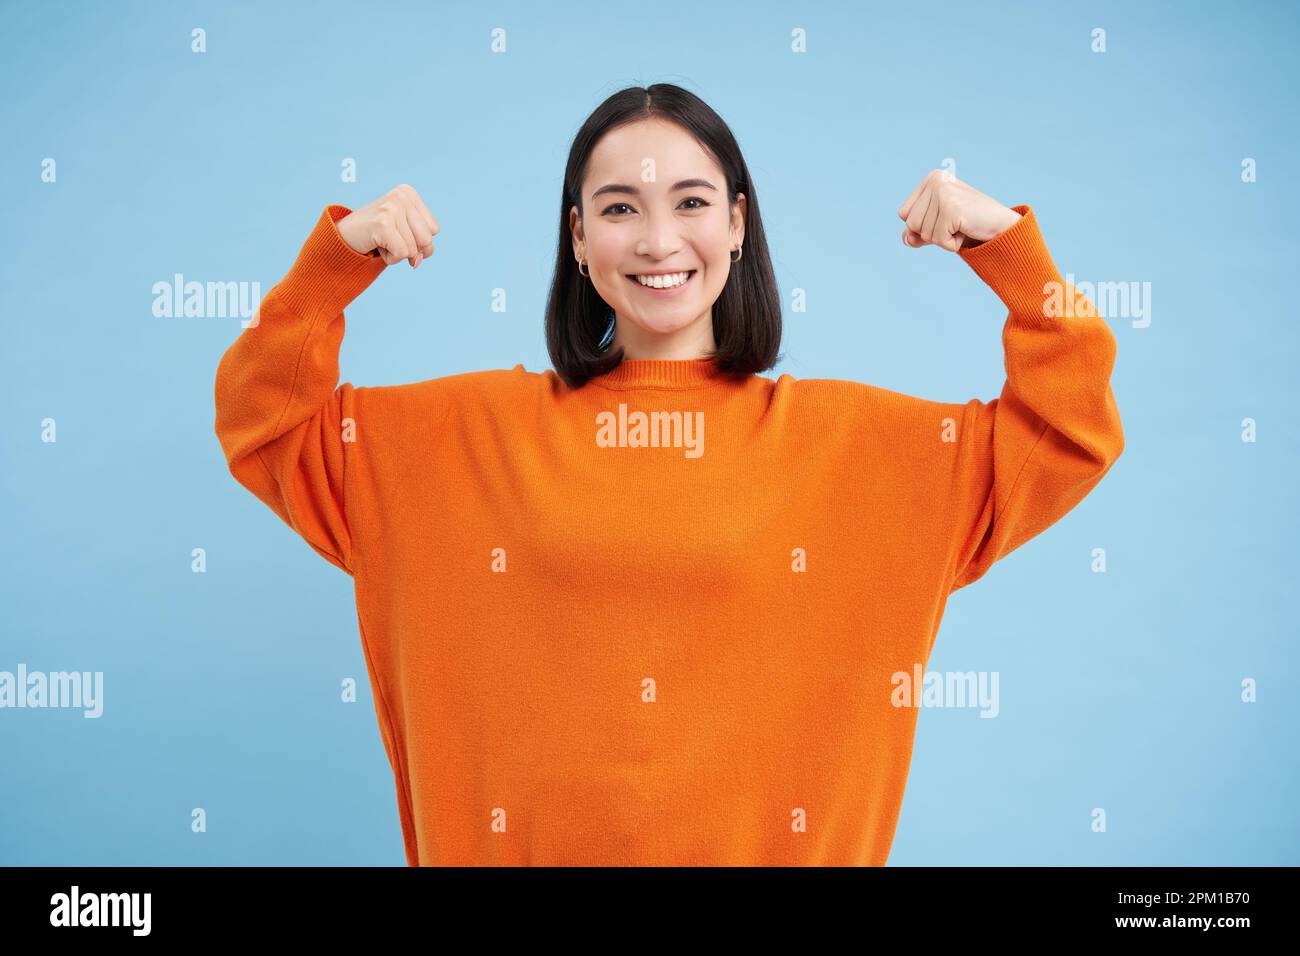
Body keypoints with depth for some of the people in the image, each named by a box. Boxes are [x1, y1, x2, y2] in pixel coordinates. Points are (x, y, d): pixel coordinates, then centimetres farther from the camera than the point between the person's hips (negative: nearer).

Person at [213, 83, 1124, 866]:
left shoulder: (841, 435, -3)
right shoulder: (479, 425, -1)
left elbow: (1068, 436, -2)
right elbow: (269, 427, 3)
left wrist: (1010, 246, -12)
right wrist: (337, 258, -9)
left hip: (768, 844, 0)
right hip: (522, 843, 1)